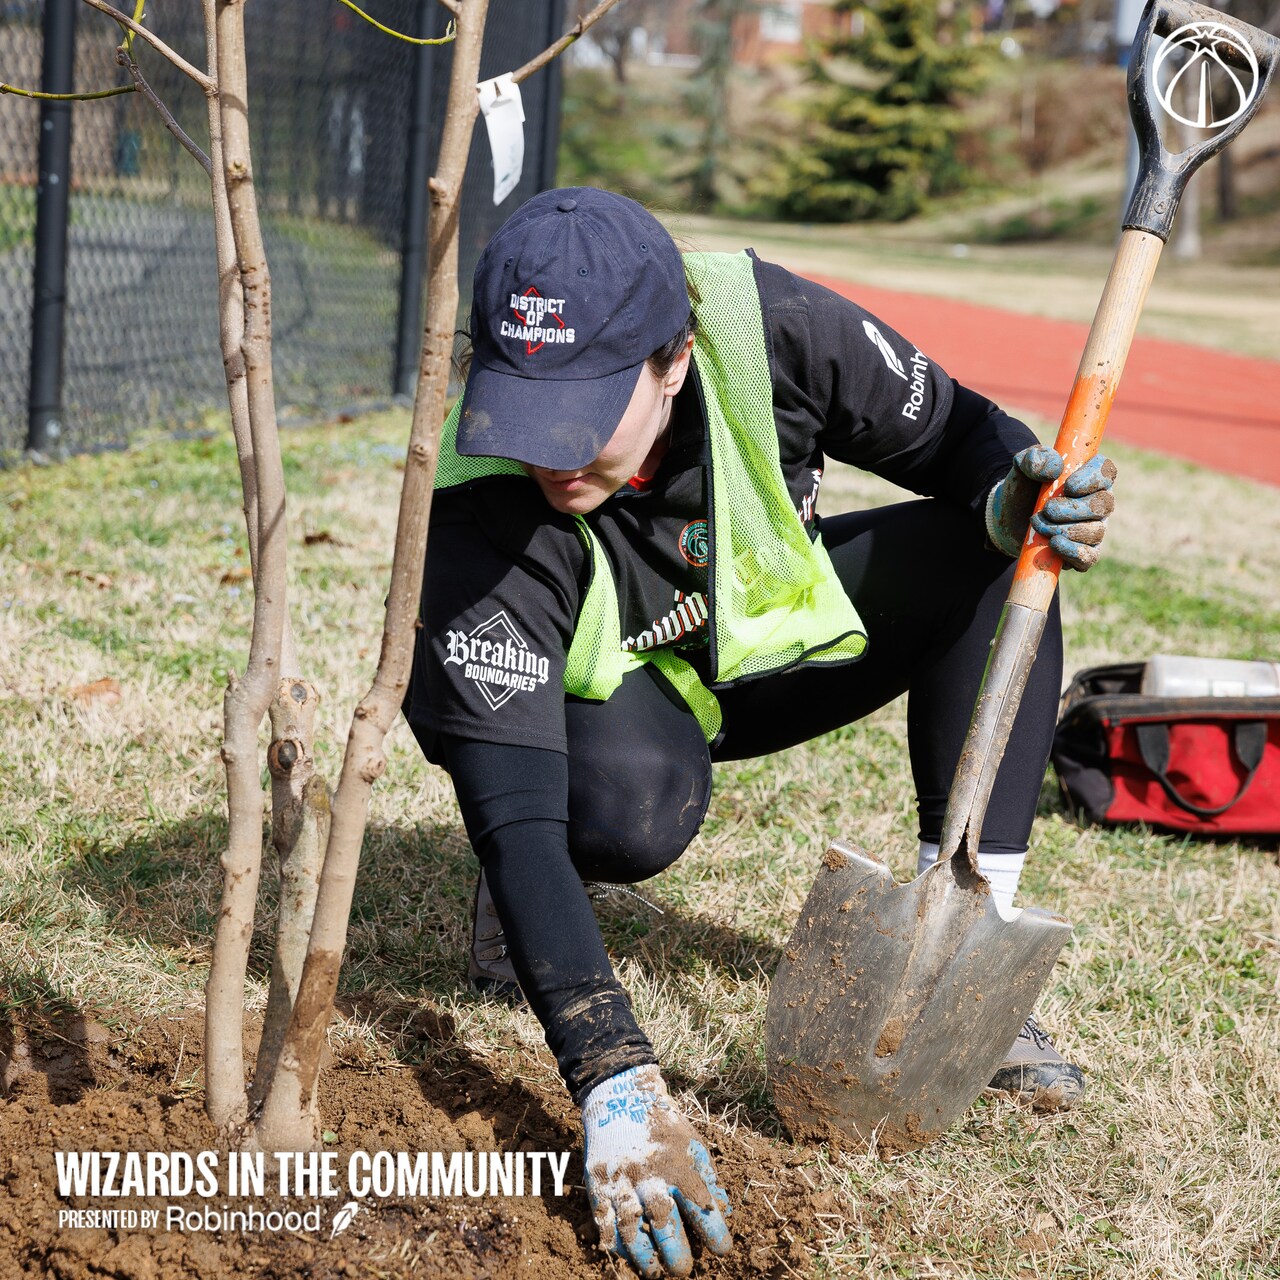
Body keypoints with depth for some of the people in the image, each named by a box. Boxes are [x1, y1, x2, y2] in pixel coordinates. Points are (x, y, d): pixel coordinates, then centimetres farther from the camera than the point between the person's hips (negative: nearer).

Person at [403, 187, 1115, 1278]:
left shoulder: (769, 328, -30)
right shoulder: (479, 512, -35)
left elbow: (959, 437, -12)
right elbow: (514, 808, -40)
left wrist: (1022, 489, -38)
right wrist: (617, 1086, -51)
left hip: (775, 637, 3)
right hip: (605, 697, -3)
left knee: (988, 551, -22)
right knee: (629, 806, -38)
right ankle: (518, 901, 0)